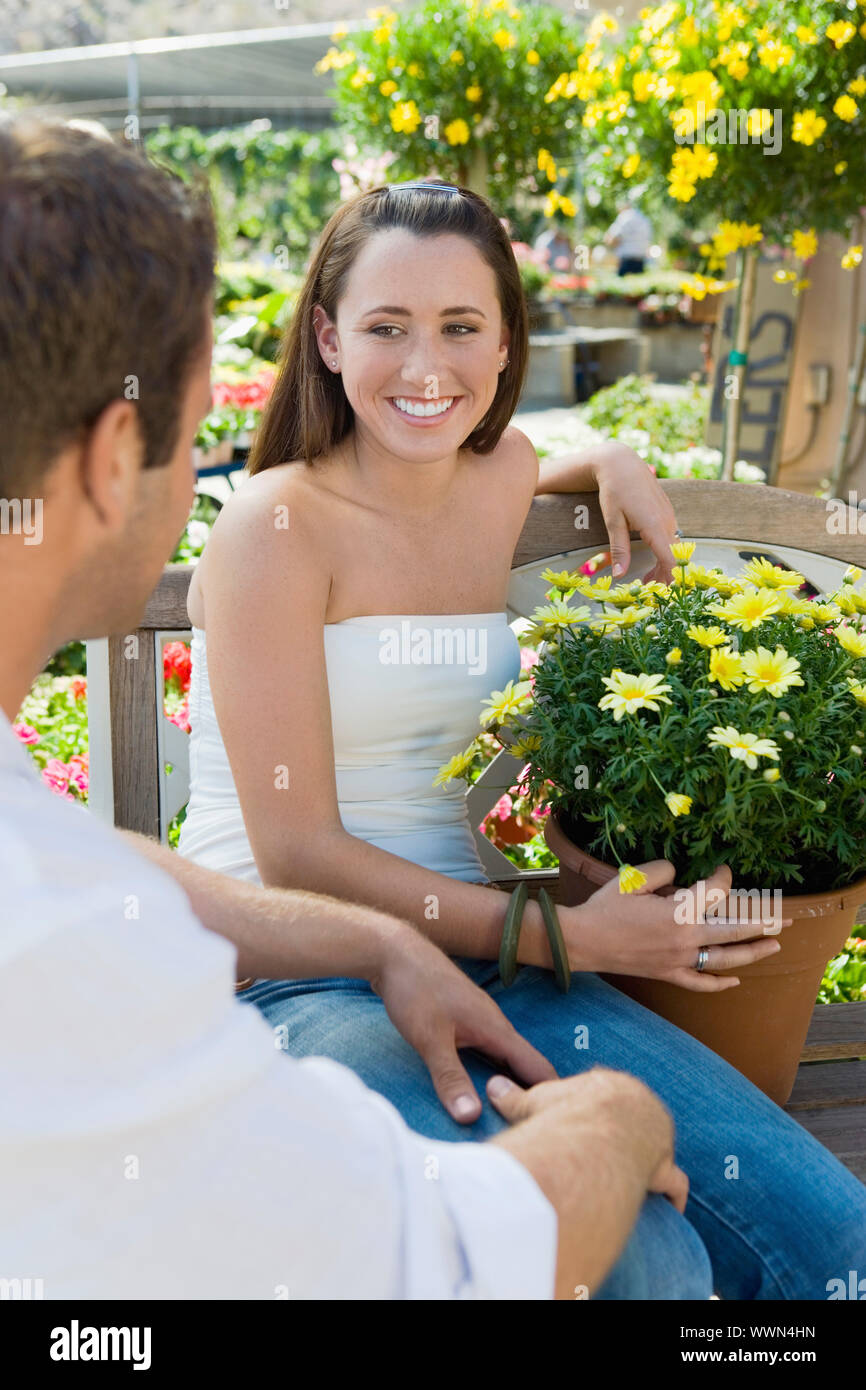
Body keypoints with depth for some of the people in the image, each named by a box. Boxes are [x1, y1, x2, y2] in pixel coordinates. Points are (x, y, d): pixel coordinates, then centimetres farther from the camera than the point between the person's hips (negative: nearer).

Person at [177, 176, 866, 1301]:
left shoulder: (504, 481, 8)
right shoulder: (276, 526, -10)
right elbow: (296, 856, -13)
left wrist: (615, 464, 15)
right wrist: (567, 935, -17)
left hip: (473, 948, 6)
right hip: (294, 982, -5)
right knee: (628, 1263, -27)